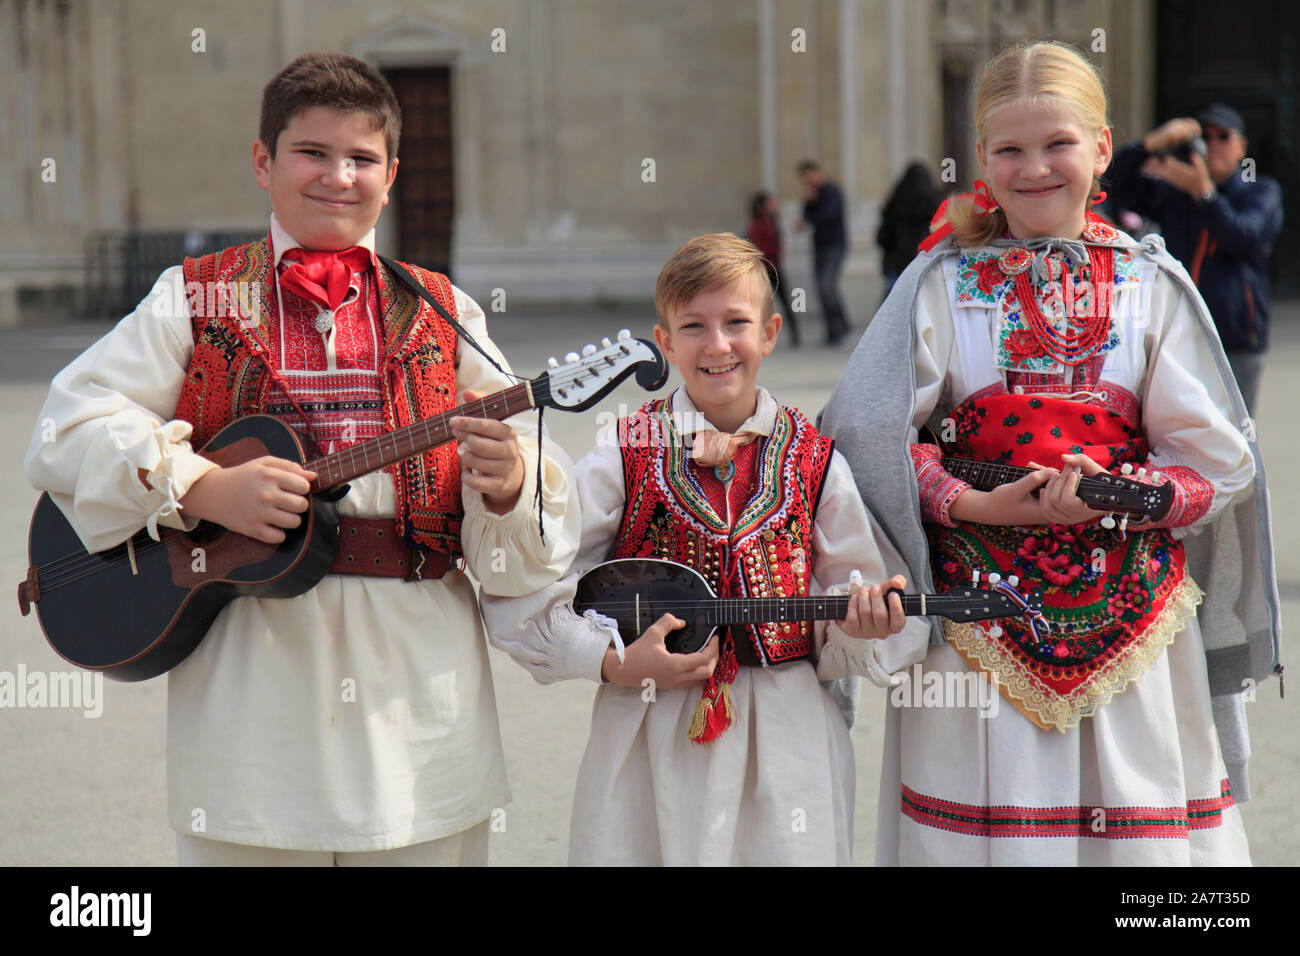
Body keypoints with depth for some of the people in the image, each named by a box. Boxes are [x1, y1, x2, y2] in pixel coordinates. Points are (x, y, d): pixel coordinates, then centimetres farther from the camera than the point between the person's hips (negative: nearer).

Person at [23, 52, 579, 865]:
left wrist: (508, 481, -18)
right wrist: (206, 488, -15)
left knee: (426, 847, 7)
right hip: (252, 667, -1)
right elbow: (72, 421, -3)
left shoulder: (442, 314, 10)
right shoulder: (197, 301, 6)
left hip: (415, 671, 2)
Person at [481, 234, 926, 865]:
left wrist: (856, 623, -14)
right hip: (649, 738, -1)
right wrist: (616, 664, -12)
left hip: (785, 735, 1)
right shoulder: (623, 460, -3)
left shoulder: (814, 462, 2)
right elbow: (518, 600, -3)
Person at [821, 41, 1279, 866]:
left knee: (1140, 825, 5)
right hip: (977, 605, -1)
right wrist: (972, 503, -13)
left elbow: (1215, 457, 3)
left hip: (1125, 605, 1)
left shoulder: (1152, 286, 4)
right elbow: (868, 432, -1)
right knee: (980, 820, 2)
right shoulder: (943, 283, 2)